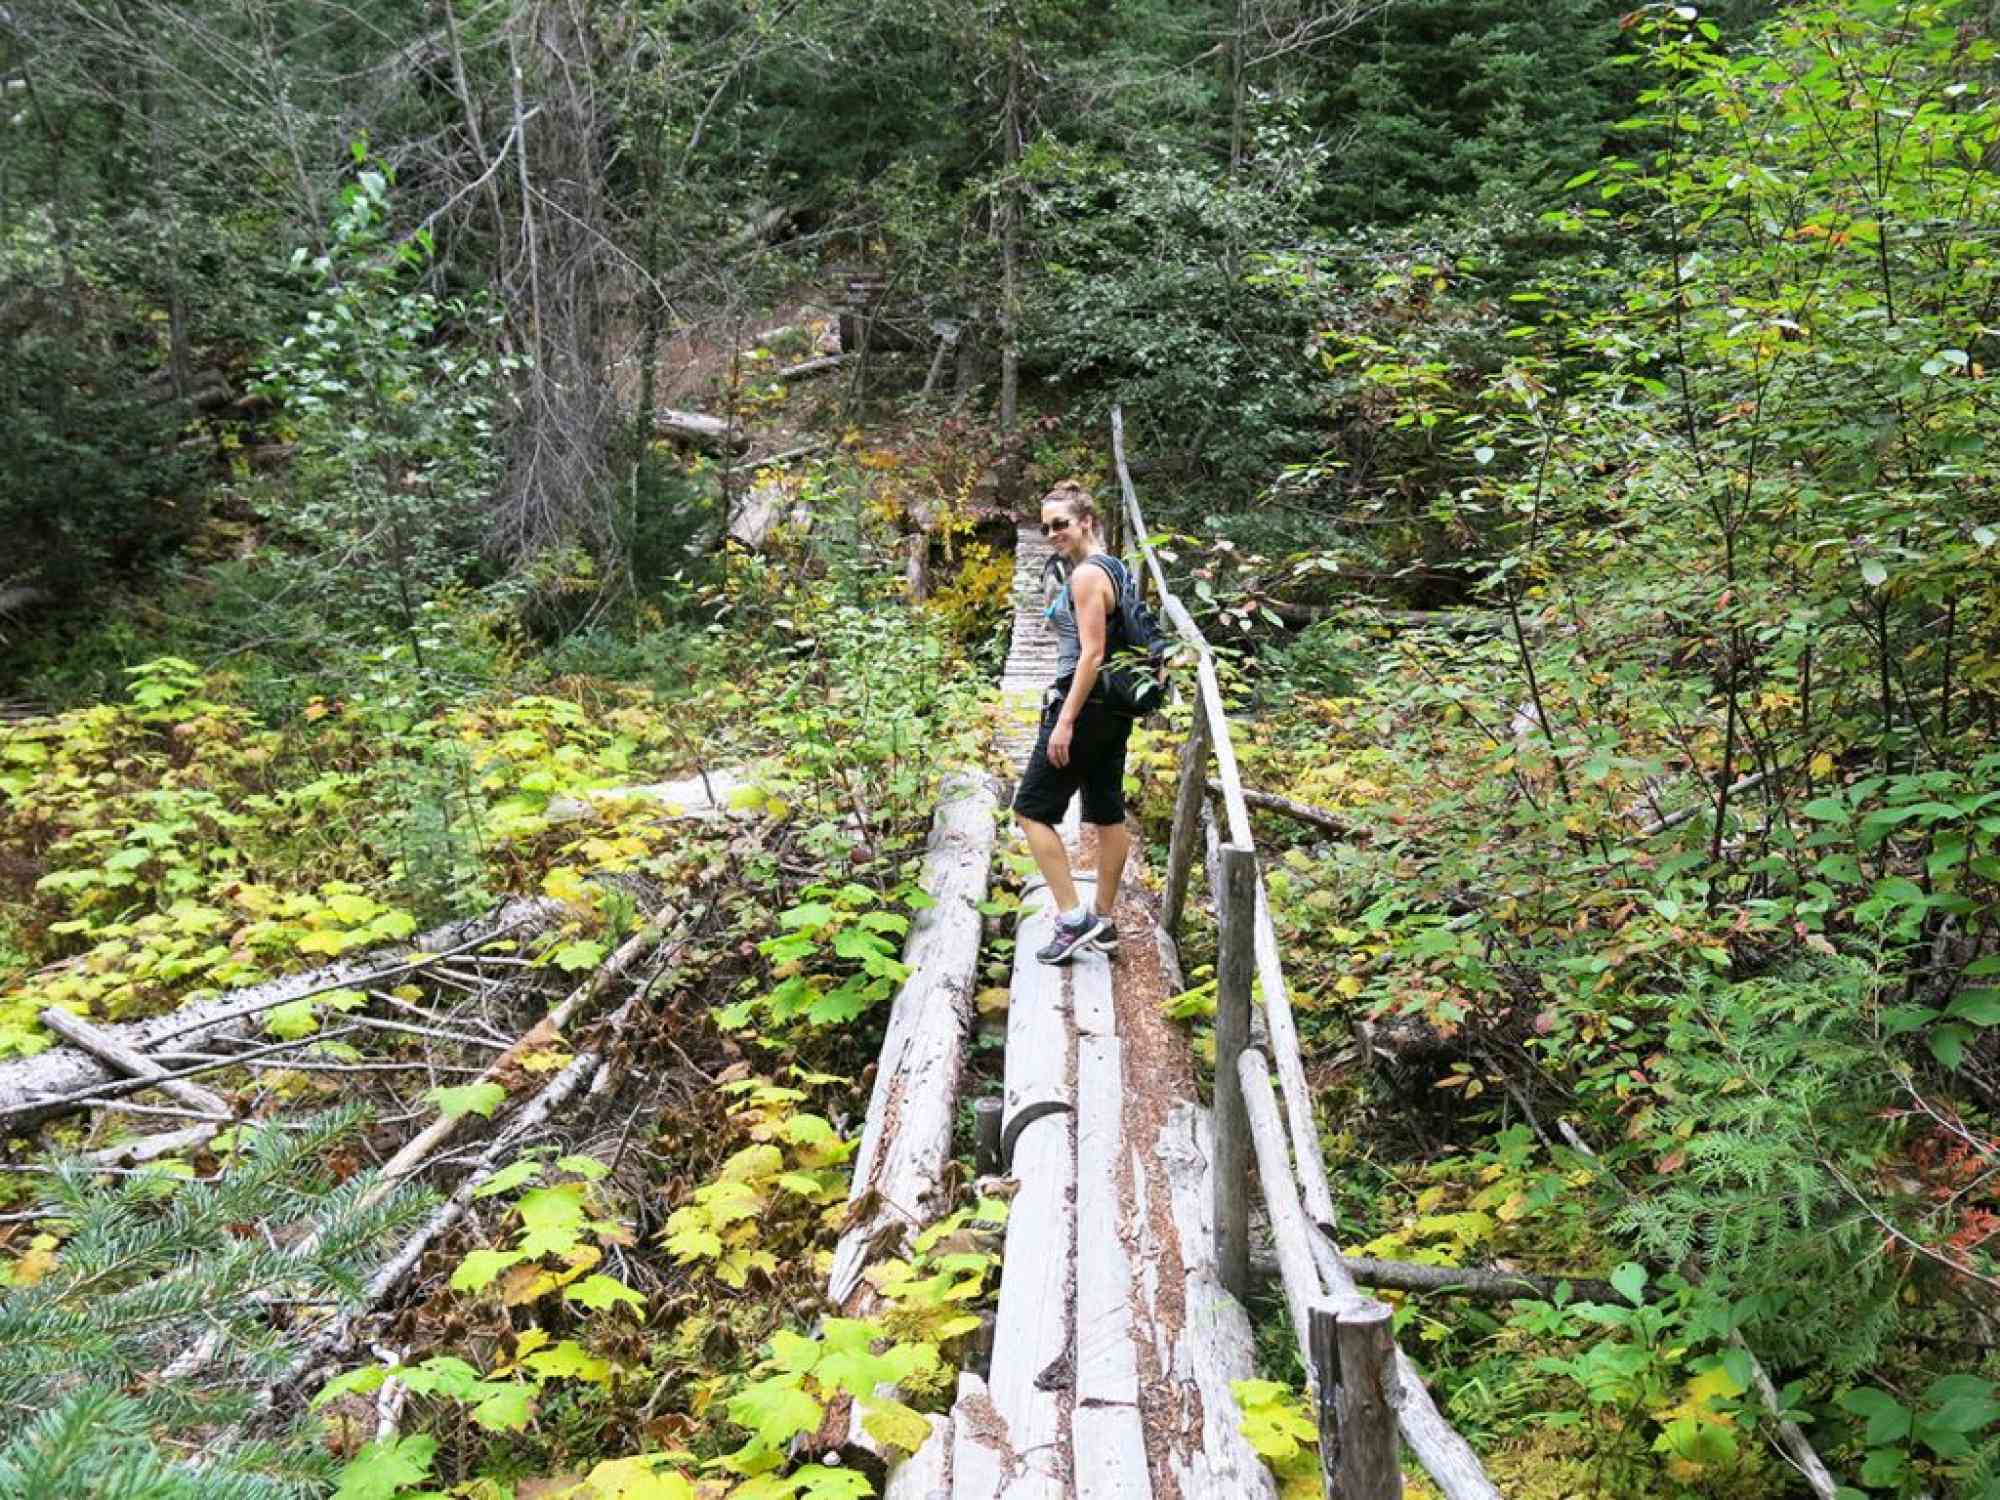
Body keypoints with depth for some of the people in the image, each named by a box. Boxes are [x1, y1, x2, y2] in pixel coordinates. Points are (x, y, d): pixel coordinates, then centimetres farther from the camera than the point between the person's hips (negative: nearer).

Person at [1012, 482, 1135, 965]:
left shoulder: (1087, 574, -16)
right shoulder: (1114, 568, 13)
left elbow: (1091, 653, -22)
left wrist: (1065, 722, -22)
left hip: (1085, 705, -10)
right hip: (1116, 708, 10)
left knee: (1032, 810, -2)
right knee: (1108, 813, 12)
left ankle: (1073, 919, -4)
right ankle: (1102, 922, 20)